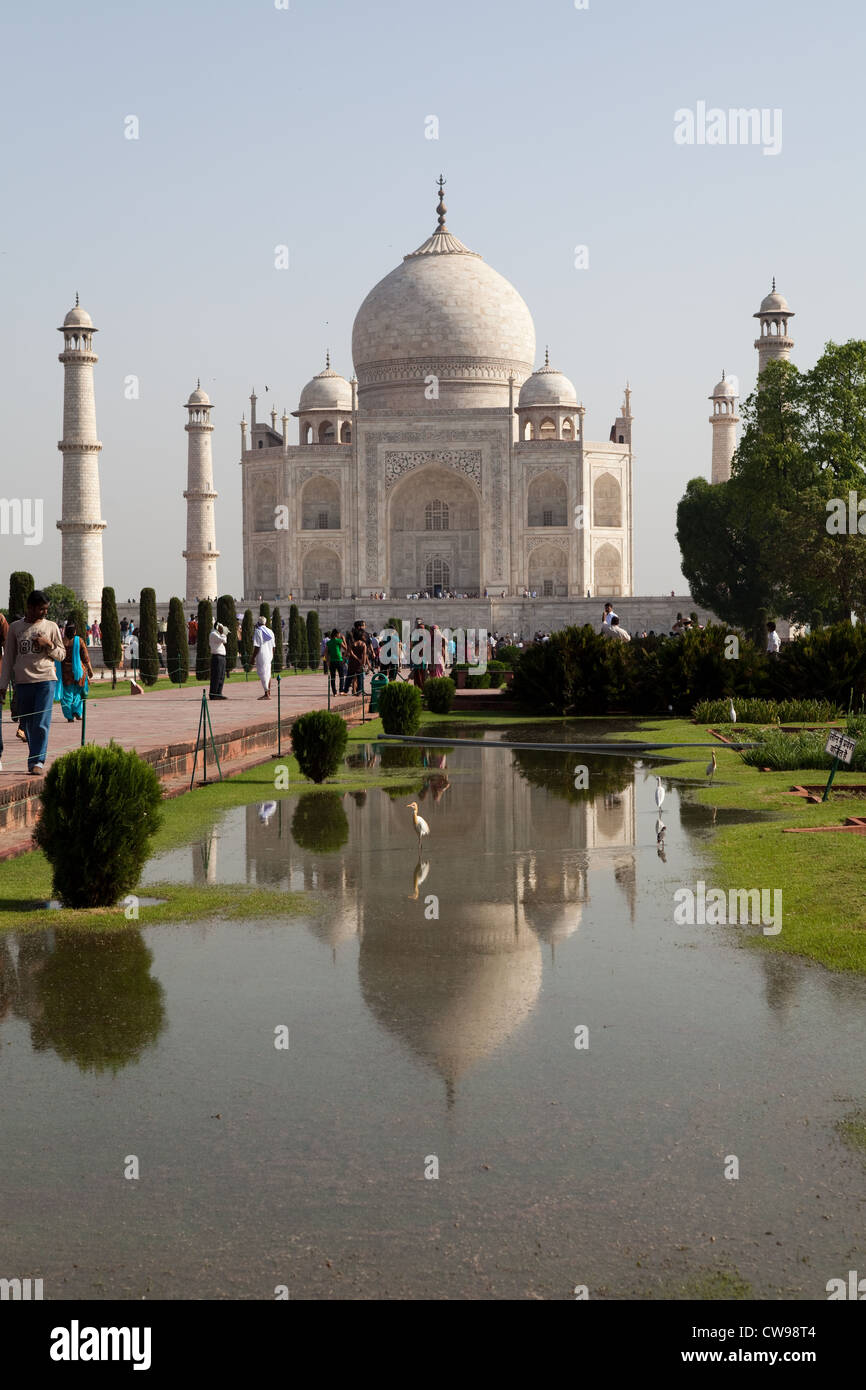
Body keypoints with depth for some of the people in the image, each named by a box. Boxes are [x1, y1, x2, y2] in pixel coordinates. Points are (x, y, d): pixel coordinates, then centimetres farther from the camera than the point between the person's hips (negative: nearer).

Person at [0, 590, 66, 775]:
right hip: (22, 681, 2)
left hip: (45, 680, -2)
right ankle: (34, 759, 16)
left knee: (41, 724, -12)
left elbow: (61, 654, 13)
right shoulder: (15, 627, 9)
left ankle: (37, 761, -12)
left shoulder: (51, 627, 7)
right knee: (28, 724, 5)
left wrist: (49, 645, -8)